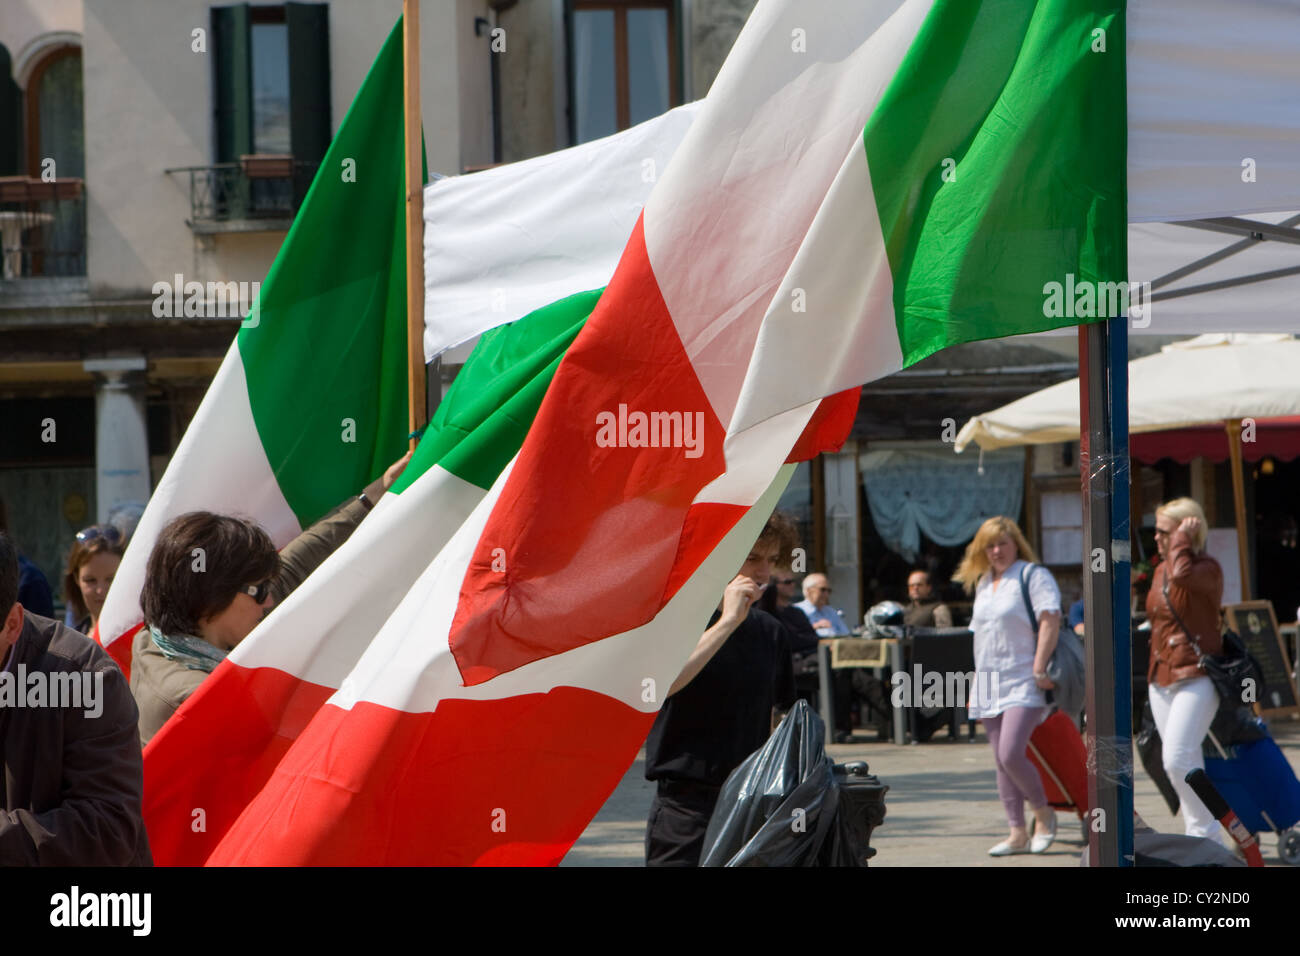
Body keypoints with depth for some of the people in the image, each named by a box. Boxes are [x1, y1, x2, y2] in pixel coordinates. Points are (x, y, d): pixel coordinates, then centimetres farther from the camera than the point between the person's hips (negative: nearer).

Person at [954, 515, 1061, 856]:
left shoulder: (1034, 576, -6)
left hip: (1022, 683, -8)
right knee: (1001, 760, 5)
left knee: (1011, 754, -18)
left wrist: (1039, 667, -22)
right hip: (989, 684, 8)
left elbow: (1050, 619, -15)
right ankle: (1018, 834, 9)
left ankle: (1044, 814, 3)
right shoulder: (983, 583, 18)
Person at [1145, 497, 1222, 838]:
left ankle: (1204, 830, -8)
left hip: (1196, 677, -8)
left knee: (1177, 759, -17)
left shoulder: (1207, 569, -10)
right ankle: (1199, 833, 13)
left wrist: (1182, 539, -18)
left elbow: (1183, 575, -34)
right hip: (1161, 678, 8)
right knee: (1186, 763, 8)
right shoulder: (1160, 570, 15)